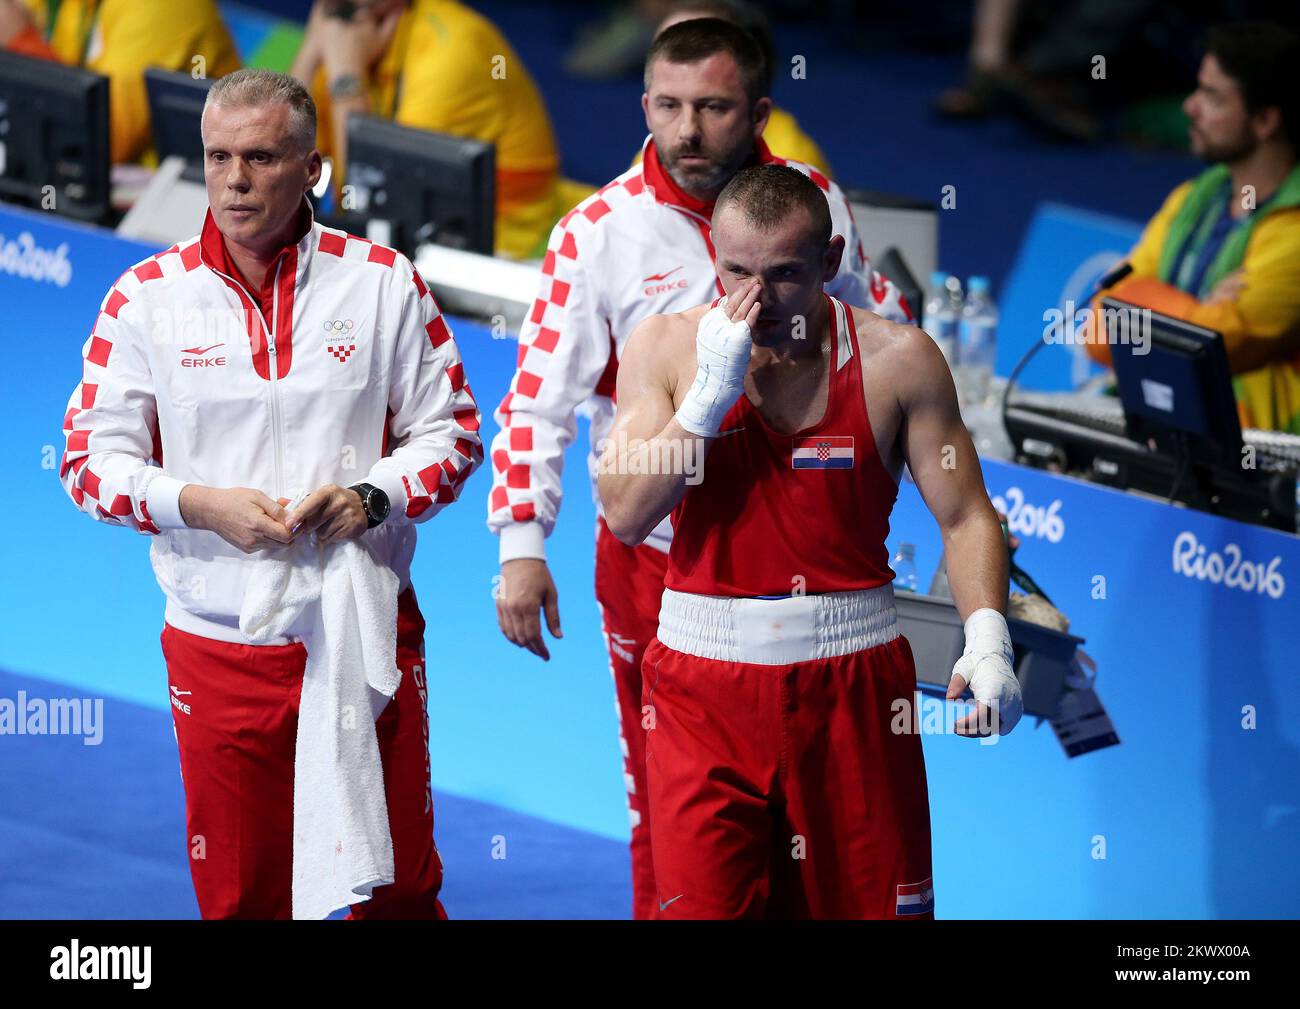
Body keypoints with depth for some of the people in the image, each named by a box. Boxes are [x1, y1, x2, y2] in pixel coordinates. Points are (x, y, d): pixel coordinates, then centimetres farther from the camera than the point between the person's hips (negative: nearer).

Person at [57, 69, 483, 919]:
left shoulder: (384, 281, 1)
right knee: (239, 896, 6)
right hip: (219, 647, 0)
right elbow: (93, 459, 1)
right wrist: (200, 505, -17)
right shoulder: (147, 297, 0)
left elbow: (451, 431, 5)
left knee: (400, 886, 5)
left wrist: (370, 497, -15)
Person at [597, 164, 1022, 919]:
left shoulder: (897, 359, -3)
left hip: (853, 684, 0)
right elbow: (627, 515, -9)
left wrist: (988, 639, -17)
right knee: (702, 904, -5)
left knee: (870, 902, 5)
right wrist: (714, 389, -16)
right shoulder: (666, 348, 0)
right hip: (705, 687, 0)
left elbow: (966, 518, -1)